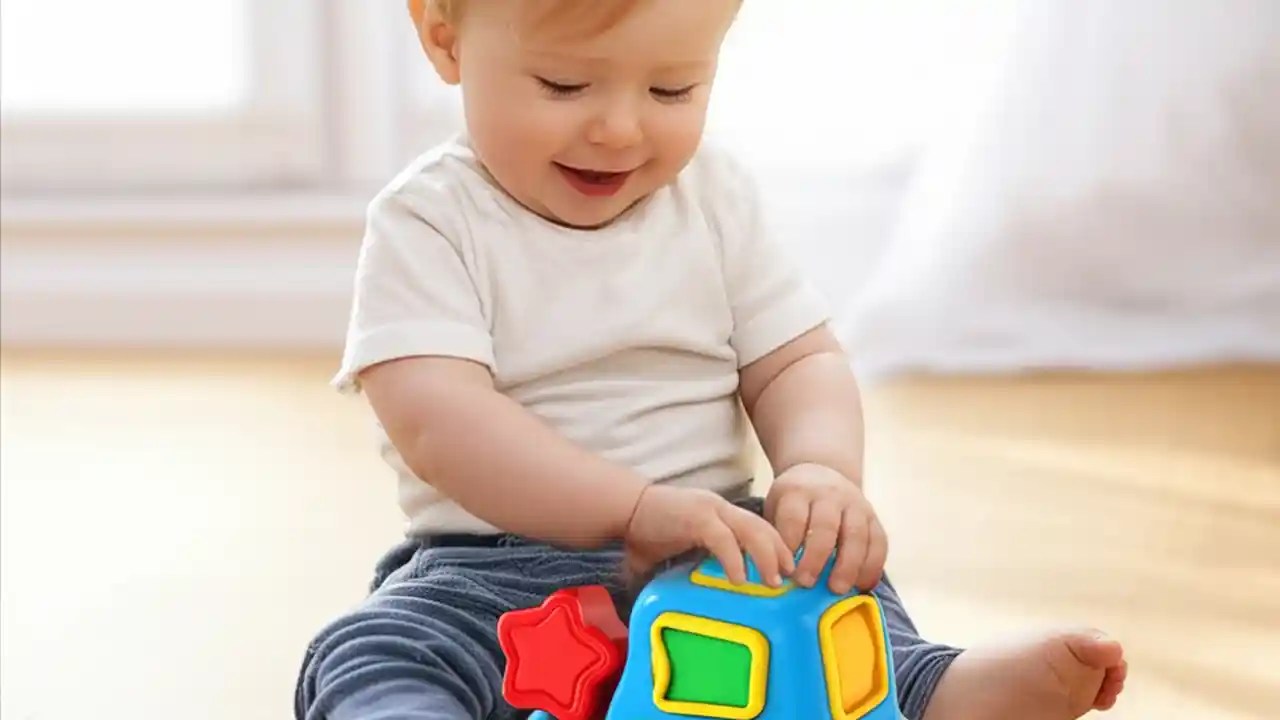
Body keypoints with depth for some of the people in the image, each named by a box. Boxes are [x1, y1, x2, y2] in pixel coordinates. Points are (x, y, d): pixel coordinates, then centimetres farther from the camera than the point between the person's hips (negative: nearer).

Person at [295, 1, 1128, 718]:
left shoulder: (716, 199, 5)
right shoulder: (429, 222, -10)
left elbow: (797, 362, 4)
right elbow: (438, 422, -24)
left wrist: (823, 470, -22)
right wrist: (639, 507, -37)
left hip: (713, 551, 5)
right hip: (498, 574, -4)